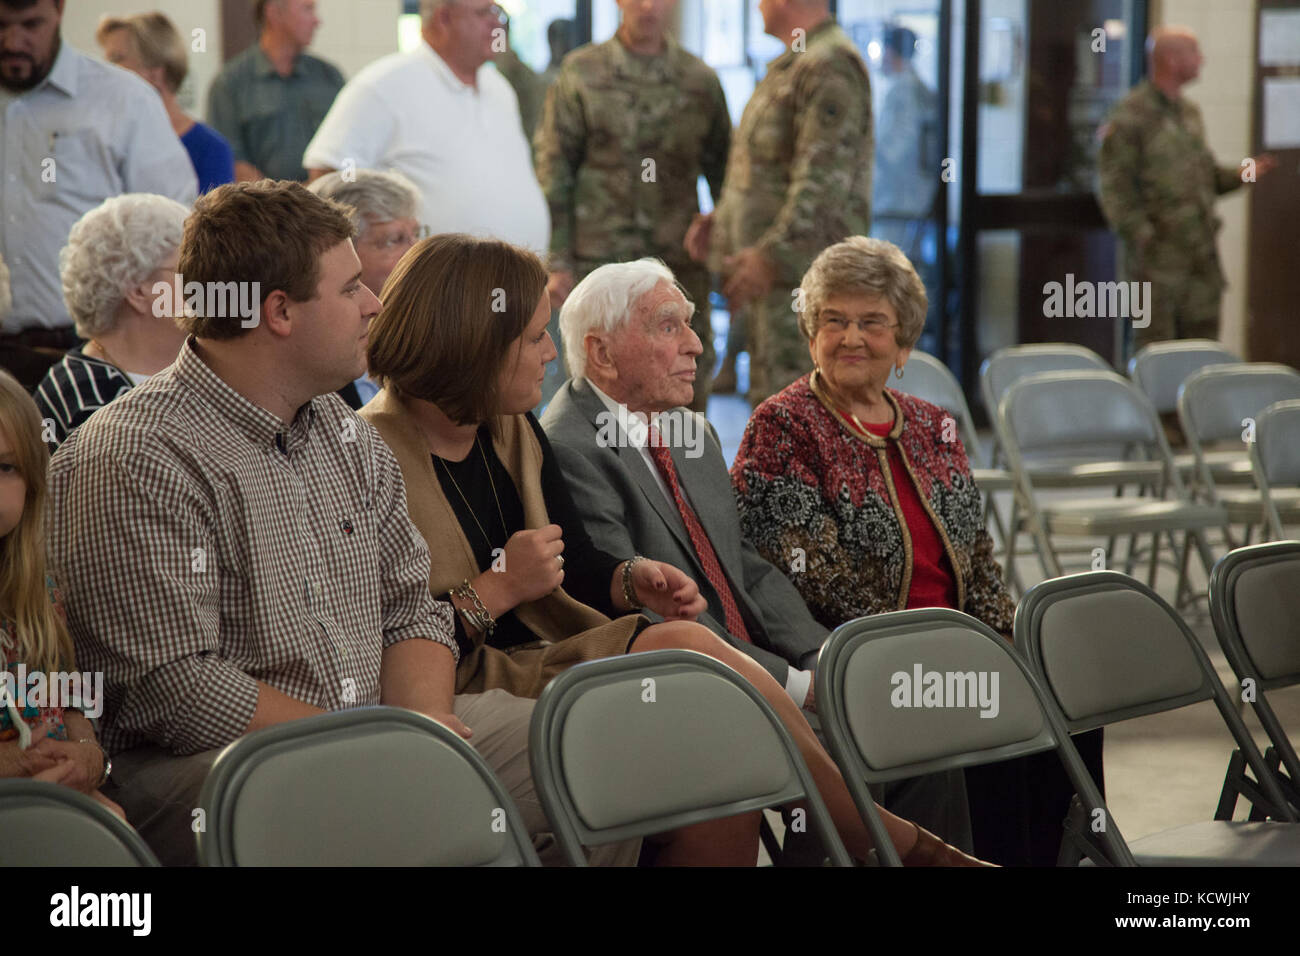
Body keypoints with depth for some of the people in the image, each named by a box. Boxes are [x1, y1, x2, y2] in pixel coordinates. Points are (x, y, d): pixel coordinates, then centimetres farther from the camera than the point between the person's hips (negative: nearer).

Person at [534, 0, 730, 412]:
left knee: (688, 391, 4)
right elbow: (553, 172, 0)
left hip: (681, 265, 2)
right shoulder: (581, 73, 1)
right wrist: (557, 263, -6)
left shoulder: (700, 80, 7)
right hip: (600, 263, -2)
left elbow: (723, 175, 13)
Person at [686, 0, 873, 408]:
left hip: (802, 268, -11)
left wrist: (771, 255, -24)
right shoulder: (791, 68, 19)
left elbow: (824, 179, -23)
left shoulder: (830, 69, -15)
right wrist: (720, 221, 15)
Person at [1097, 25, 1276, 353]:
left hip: (1201, 253, 8)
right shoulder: (1131, 115, -11)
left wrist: (1239, 175, 5)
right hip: (1158, 254, -8)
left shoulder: (1189, 111, 14)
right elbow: (1113, 187, -13)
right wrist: (1141, 236, -20)